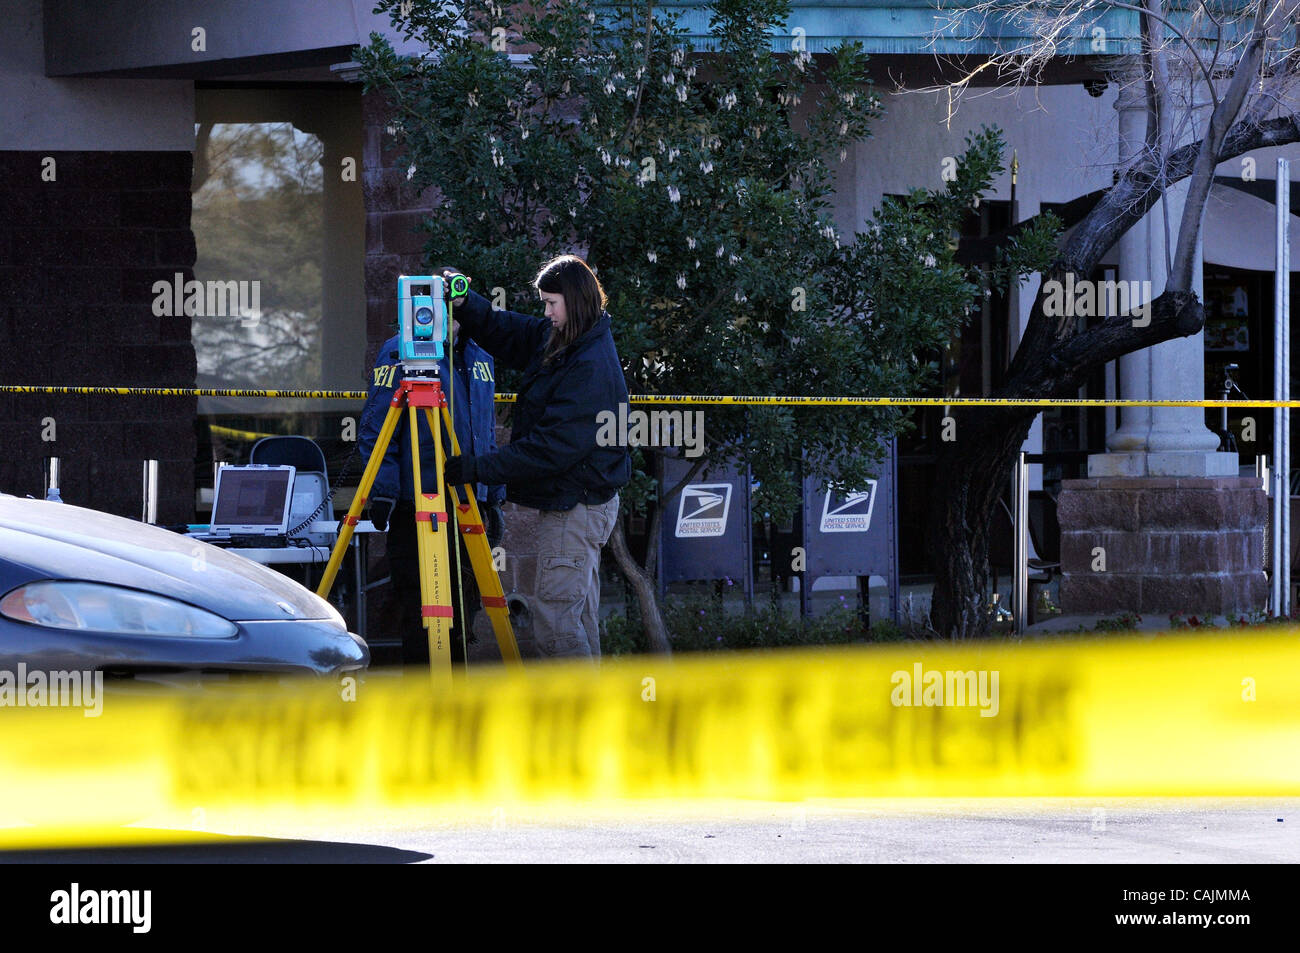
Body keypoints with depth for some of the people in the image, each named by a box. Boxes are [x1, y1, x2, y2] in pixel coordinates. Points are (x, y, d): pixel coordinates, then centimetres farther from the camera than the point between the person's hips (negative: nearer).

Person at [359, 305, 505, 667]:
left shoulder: (480, 359, 17)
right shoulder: (399, 354, -4)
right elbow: (375, 430, -8)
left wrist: (494, 500, 20)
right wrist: (383, 492, -16)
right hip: (415, 505, -6)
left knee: (462, 608, 8)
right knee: (419, 610, -6)